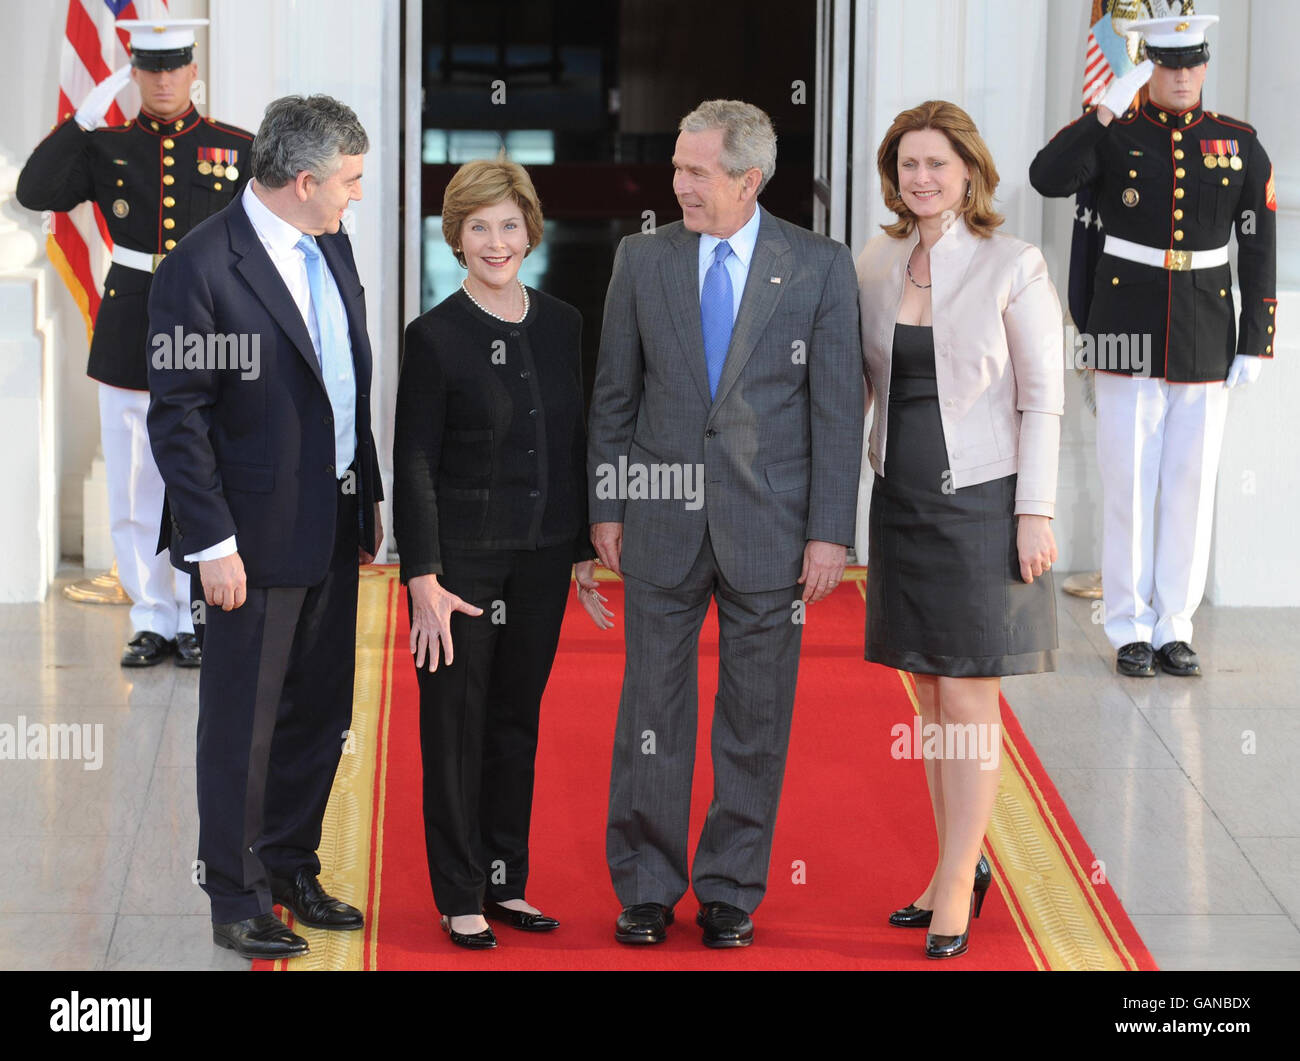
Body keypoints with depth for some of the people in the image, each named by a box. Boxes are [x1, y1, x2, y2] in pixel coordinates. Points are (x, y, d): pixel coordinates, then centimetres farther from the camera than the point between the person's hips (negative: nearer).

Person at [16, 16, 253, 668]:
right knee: (134, 487, 4)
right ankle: (151, 622, 13)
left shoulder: (236, 149, 4)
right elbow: (34, 192, -8)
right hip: (129, 334, 1)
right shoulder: (106, 148, 5)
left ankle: (196, 623, 9)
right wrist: (82, 120, -13)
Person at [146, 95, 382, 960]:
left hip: (333, 524, 8)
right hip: (256, 535, -8)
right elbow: (177, 416, -16)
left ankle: (292, 869, 31)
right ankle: (236, 899, 15)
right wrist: (212, 542, -18)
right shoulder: (200, 269, -17)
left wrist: (368, 496, 14)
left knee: (319, 711, 16)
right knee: (242, 722, 3)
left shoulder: (331, 247, 8)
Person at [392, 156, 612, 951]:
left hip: (541, 557, 4)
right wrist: (423, 579, -14)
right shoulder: (436, 336, -9)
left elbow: (575, 445, 11)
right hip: (463, 553, -4)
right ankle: (460, 899, 12)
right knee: (456, 726, 3)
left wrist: (584, 552, 8)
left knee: (518, 720, 12)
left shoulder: (562, 325, 5)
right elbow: (414, 462, -9)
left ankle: (506, 883, 22)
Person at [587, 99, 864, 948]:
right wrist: (607, 507, 4)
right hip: (664, 521, 1)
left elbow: (838, 406, -3)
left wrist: (830, 530, -6)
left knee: (755, 719, 7)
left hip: (770, 527, -1)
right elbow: (614, 394, 8)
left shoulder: (821, 267, -2)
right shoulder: (642, 260, 3)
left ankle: (732, 892, 18)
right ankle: (647, 888, 16)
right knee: (652, 713, 5)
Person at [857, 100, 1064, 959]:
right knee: (931, 698, 10)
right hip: (901, 502, 5)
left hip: (981, 503, -5)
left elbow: (1043, 397, -8)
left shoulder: (1013, 266, -9)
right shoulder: (877, 262, 5)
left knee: (967, 699, -3)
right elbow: (853, 384, 13)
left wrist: (1035, 513, -12)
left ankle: (955, 887, 5)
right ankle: (963, 869, 22)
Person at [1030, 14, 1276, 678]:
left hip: (1206, 343, 2)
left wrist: (1256, 345, 1)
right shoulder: (1116, 137, 0)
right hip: (1130, 336, -2)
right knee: (1128, 482, 1)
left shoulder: (1240, 145, 5)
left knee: (1192, 486, 5)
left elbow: (1259, 252, 6)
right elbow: (1048, 178, -18)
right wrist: (1107, 109, -21)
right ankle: (1130, 630, 9)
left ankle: (1175, 629, 13)